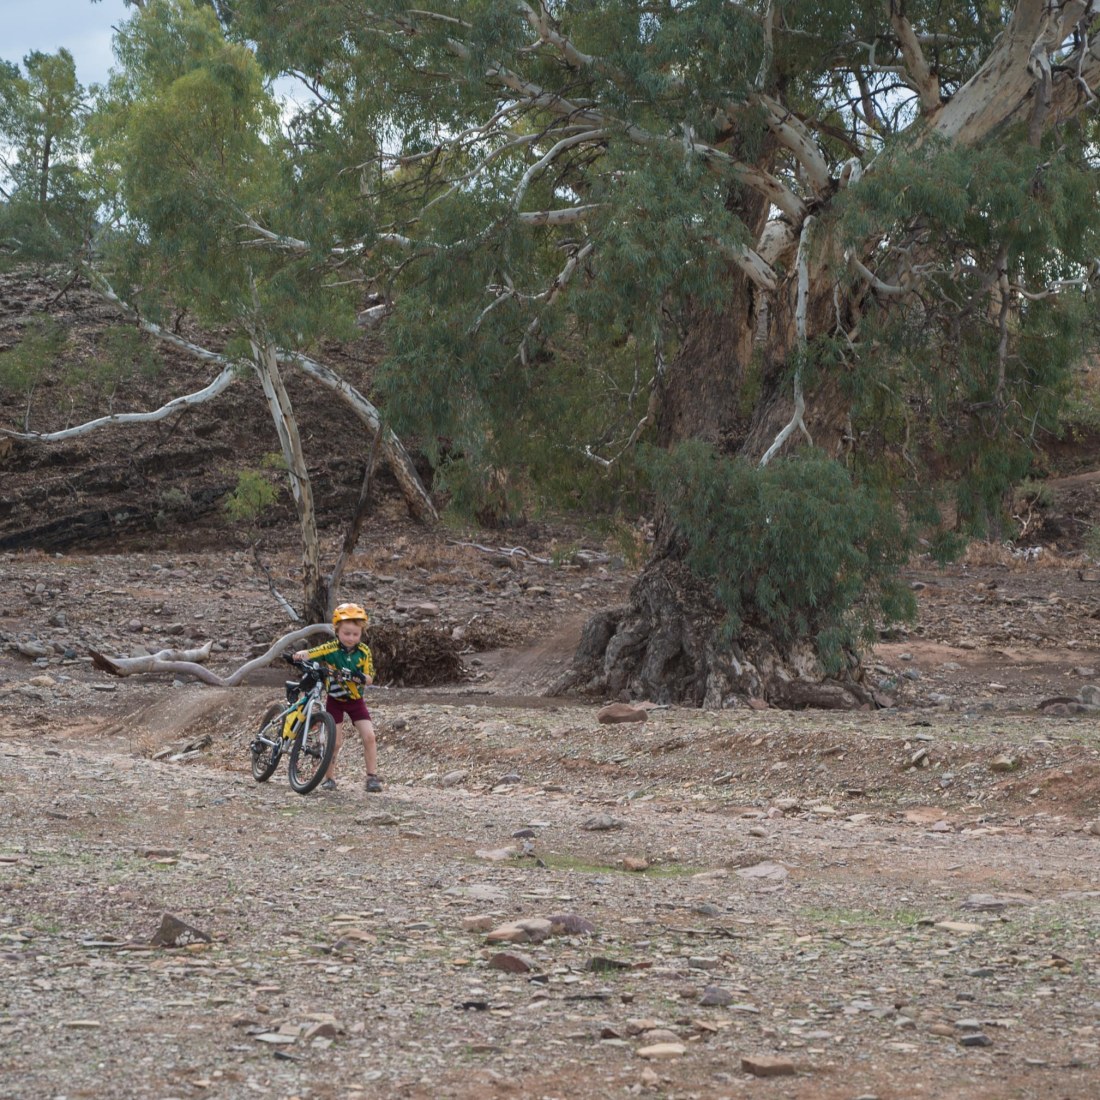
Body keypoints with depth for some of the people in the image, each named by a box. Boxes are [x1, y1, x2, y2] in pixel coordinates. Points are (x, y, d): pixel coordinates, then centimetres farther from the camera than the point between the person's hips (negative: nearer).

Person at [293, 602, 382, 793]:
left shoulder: (363, 652, -11)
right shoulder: (330, 649, -17)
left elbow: (370, 678, -10)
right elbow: (309, 654, -25)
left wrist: (361, 677, -31)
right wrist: (299, 655, -48)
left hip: (355, 699, 2)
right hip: (335, 700, -2)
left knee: (369, 736, -10)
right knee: (335, 741, -3)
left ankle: (372, 776, -2)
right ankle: (329, 778, 12)